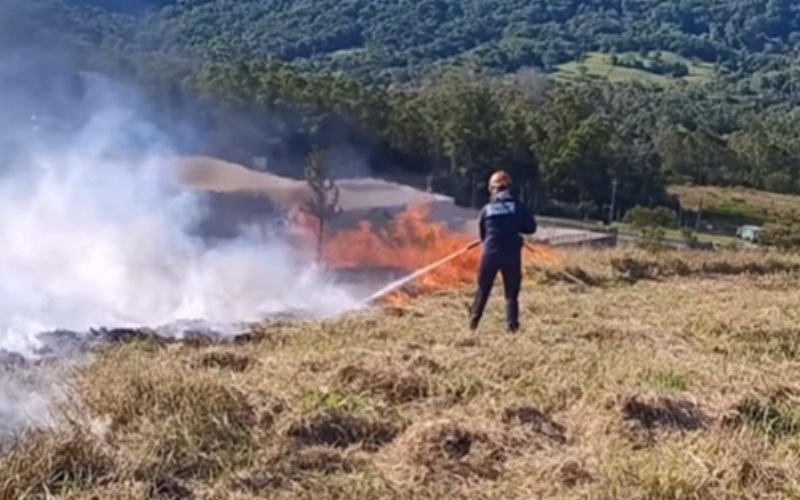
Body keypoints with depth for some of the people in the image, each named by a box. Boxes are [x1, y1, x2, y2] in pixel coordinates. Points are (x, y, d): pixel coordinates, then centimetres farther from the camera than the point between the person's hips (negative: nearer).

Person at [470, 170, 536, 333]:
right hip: (512, 255, -1)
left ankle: (474, 321, 12)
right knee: (511, 293, 7)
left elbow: (482, 233, 12)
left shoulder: (487, 209, 3)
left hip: (490, 253, 1)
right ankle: (512, 325, -2)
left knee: (483, 289, 15)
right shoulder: (517, 206, -2)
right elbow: (531, 227, 2)